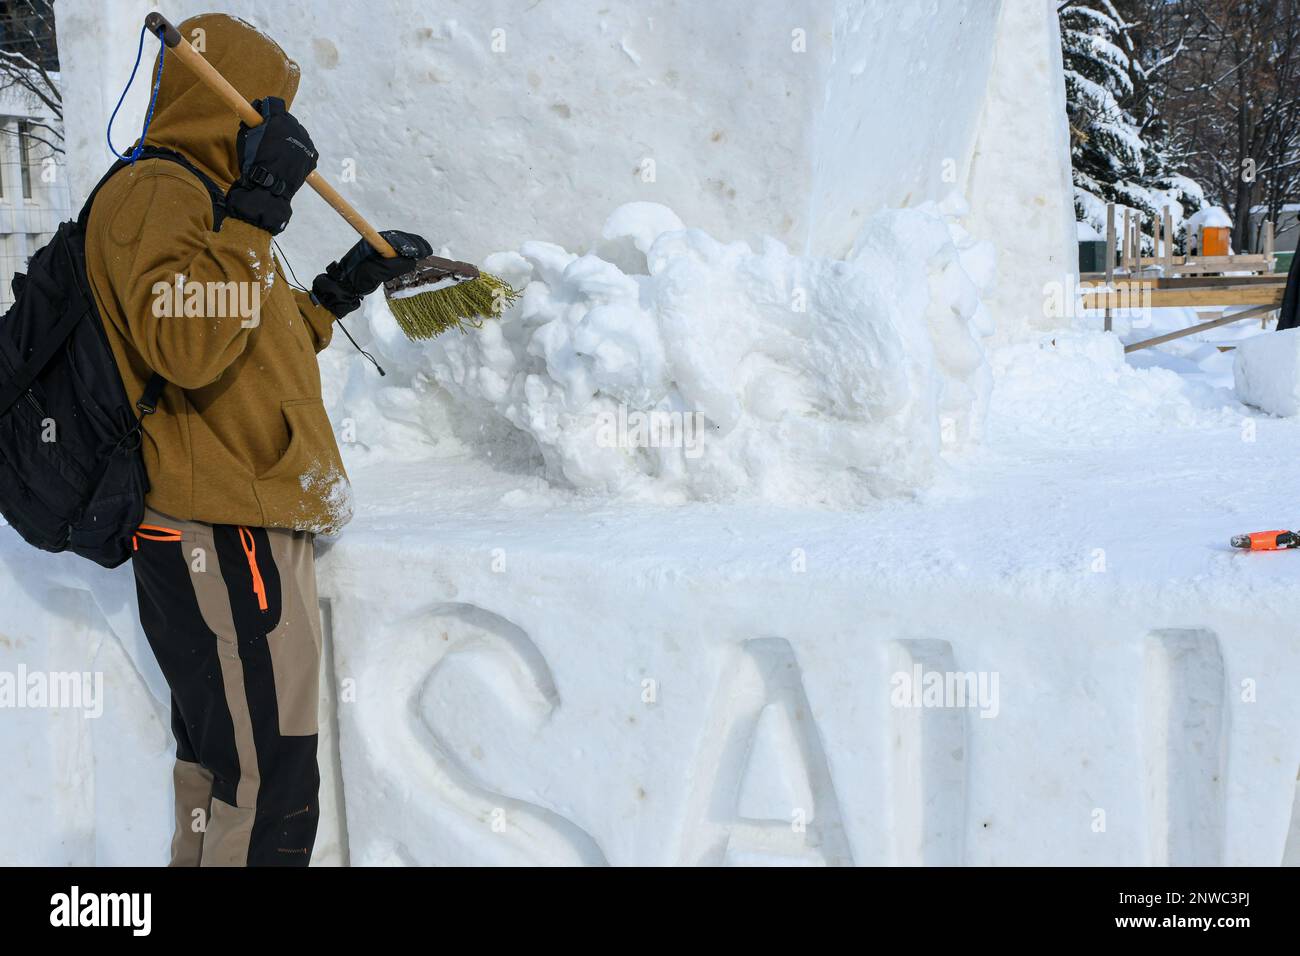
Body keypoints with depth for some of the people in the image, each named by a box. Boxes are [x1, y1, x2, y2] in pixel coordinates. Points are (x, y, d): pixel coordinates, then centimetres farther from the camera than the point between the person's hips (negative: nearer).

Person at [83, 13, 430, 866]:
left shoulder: (191, 196, 23)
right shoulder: (156, 192, -11)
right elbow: (187, 346, -27)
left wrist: (342, 289, 25)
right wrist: (256, 210, -24)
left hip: (223, 537, 11)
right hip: (225, 543, -11)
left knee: (220, 778, 16)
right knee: (270, 795, -10)